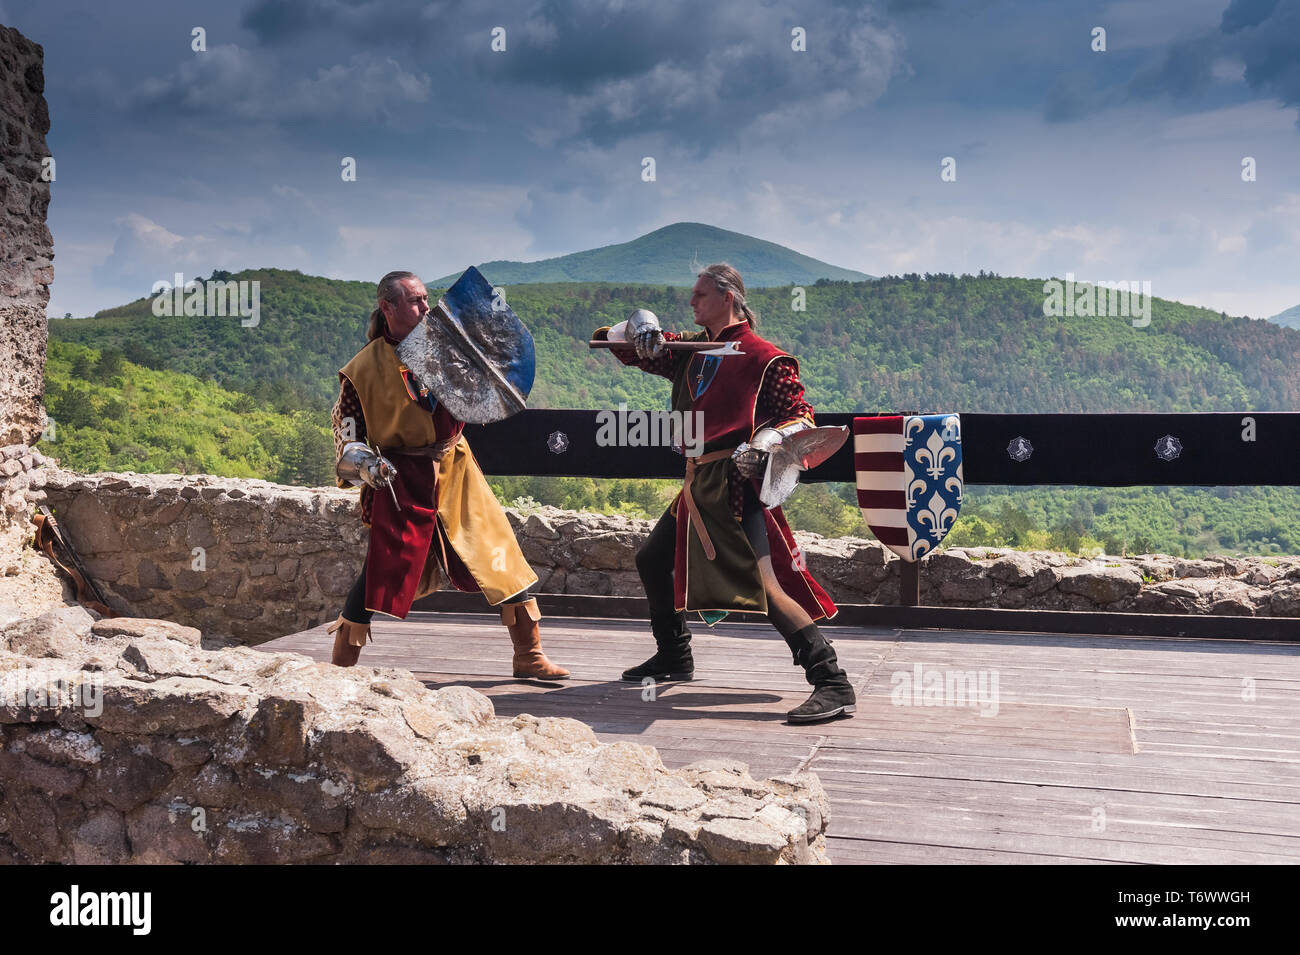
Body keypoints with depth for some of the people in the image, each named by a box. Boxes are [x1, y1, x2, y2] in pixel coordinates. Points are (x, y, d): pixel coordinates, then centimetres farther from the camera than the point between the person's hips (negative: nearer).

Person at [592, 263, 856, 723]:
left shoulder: (763, 357, -6)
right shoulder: (689, 349, 16)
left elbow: (800, 417, -8)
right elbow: (618, 343, 21)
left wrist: (764, 443, -26)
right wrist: (640, 328, -1)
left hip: (738, 483, -9)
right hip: (699, 483, 9)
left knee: (766, 583, -22)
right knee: (652, 560, 19)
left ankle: (832, 684, -20)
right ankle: (674, 656, 37)